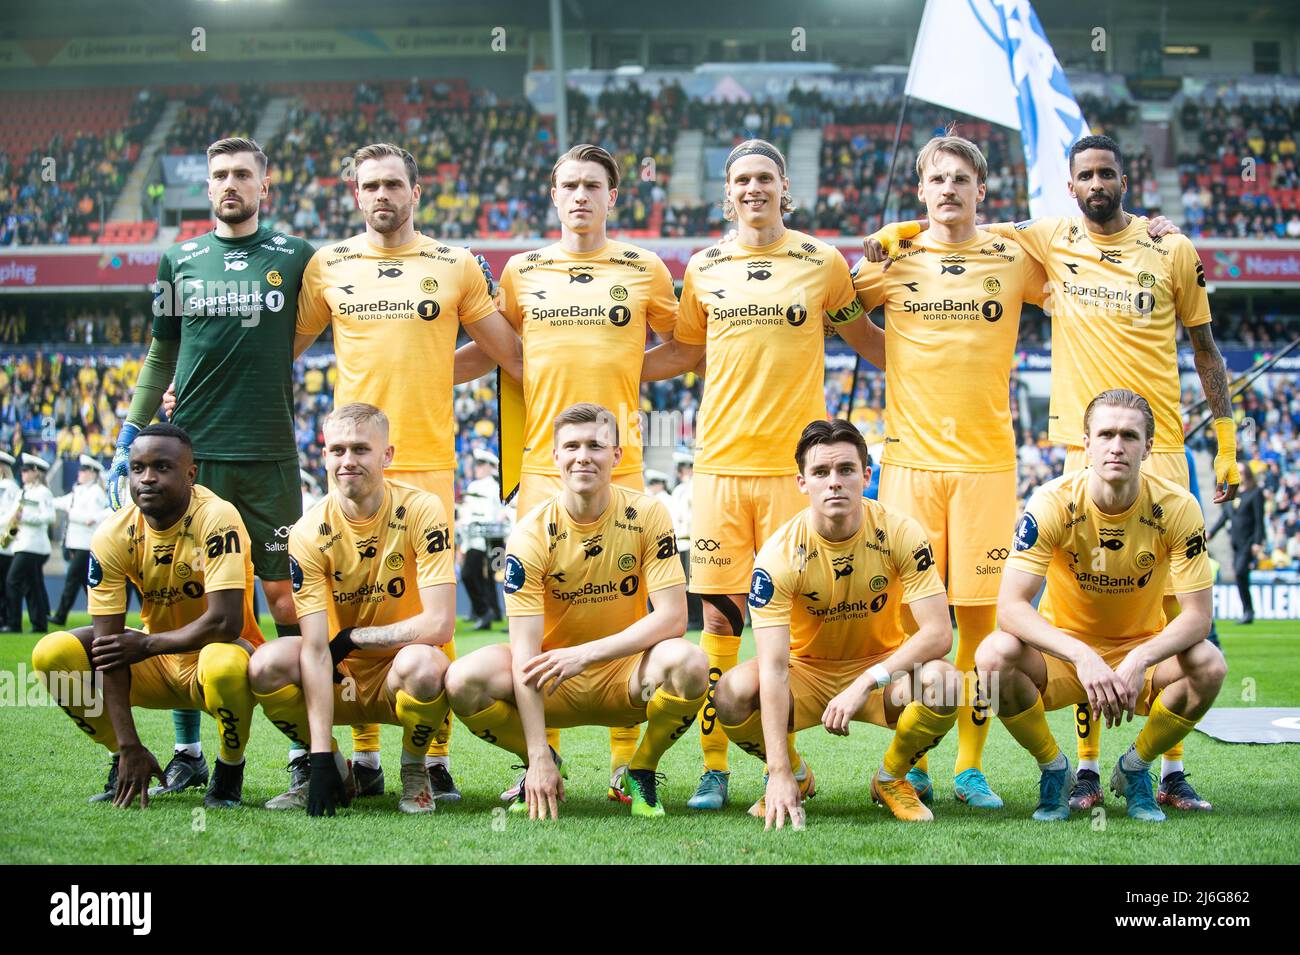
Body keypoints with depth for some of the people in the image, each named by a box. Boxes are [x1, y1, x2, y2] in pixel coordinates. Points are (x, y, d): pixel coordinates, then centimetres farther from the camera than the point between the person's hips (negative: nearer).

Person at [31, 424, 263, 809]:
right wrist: (129, 745, -20)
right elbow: (108, 645, -14)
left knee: (224, 663, -40)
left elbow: (226, 623, -31)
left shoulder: (216, 518, -23)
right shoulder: (113, 535, -11)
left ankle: (229, 772, -9)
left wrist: (147, 644, -18)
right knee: (52, 654, -15)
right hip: (158, 664, 4)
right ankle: (124, 764, 4)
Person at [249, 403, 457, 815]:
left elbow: (439, 624, -22)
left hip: (399, 675, -2)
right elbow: (315, 648, -18)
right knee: (266, 665, -25)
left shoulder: (421, 511, -16)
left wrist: (352, 637, -15)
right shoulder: (310, 533, -11)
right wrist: (321, 755, -25)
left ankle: (415, 770, -4)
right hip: (341, 678, 2)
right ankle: (332, 769, 2)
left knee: (421, 664, -36)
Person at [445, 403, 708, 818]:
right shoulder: (532, 534, -14)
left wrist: (586, 653, -27)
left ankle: (641, 772, -3)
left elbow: (672, 618, -16)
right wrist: (539, 757, -27)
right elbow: (524, 651, -19)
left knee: (688, 663, -32)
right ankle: (539, 768, 4)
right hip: (553, 683, 0)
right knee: (464, 680, -27)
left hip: (624, 678, 0)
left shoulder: (647, 515, -10)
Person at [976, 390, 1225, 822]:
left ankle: (1134, 767, 0)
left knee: (1209, 665, -30)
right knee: (994, 655, -32)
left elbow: (1197, 615, -18)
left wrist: (1139, 661, -37)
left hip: (1143, 651, 1)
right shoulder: (1052, 503, -20)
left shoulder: (1176, 507, -16)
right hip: (1062, 647, -1)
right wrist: (1083, 657, -41)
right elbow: (1010, 607, -26)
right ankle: (1053, 768, -3)